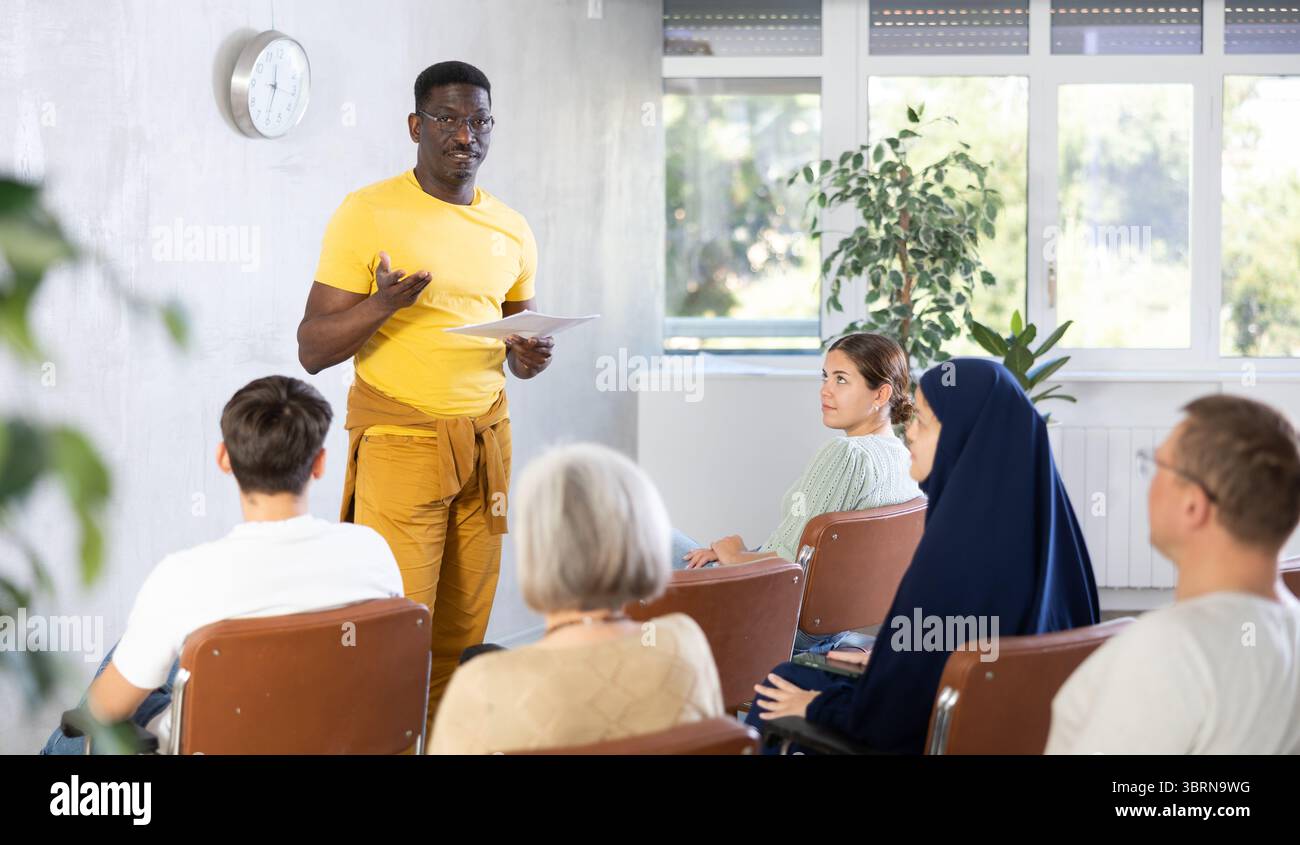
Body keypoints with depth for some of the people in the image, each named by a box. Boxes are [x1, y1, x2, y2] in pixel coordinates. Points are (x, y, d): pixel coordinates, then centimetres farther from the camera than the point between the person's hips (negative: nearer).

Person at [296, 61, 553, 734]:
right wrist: (382, 303, -22)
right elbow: (313, 349, -5)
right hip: (400, 441, -5)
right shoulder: (367, 213, -4)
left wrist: (529, 357, 1)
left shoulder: (511, 229, 12)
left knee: (464, 628, 4)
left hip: (486, 437, 5)